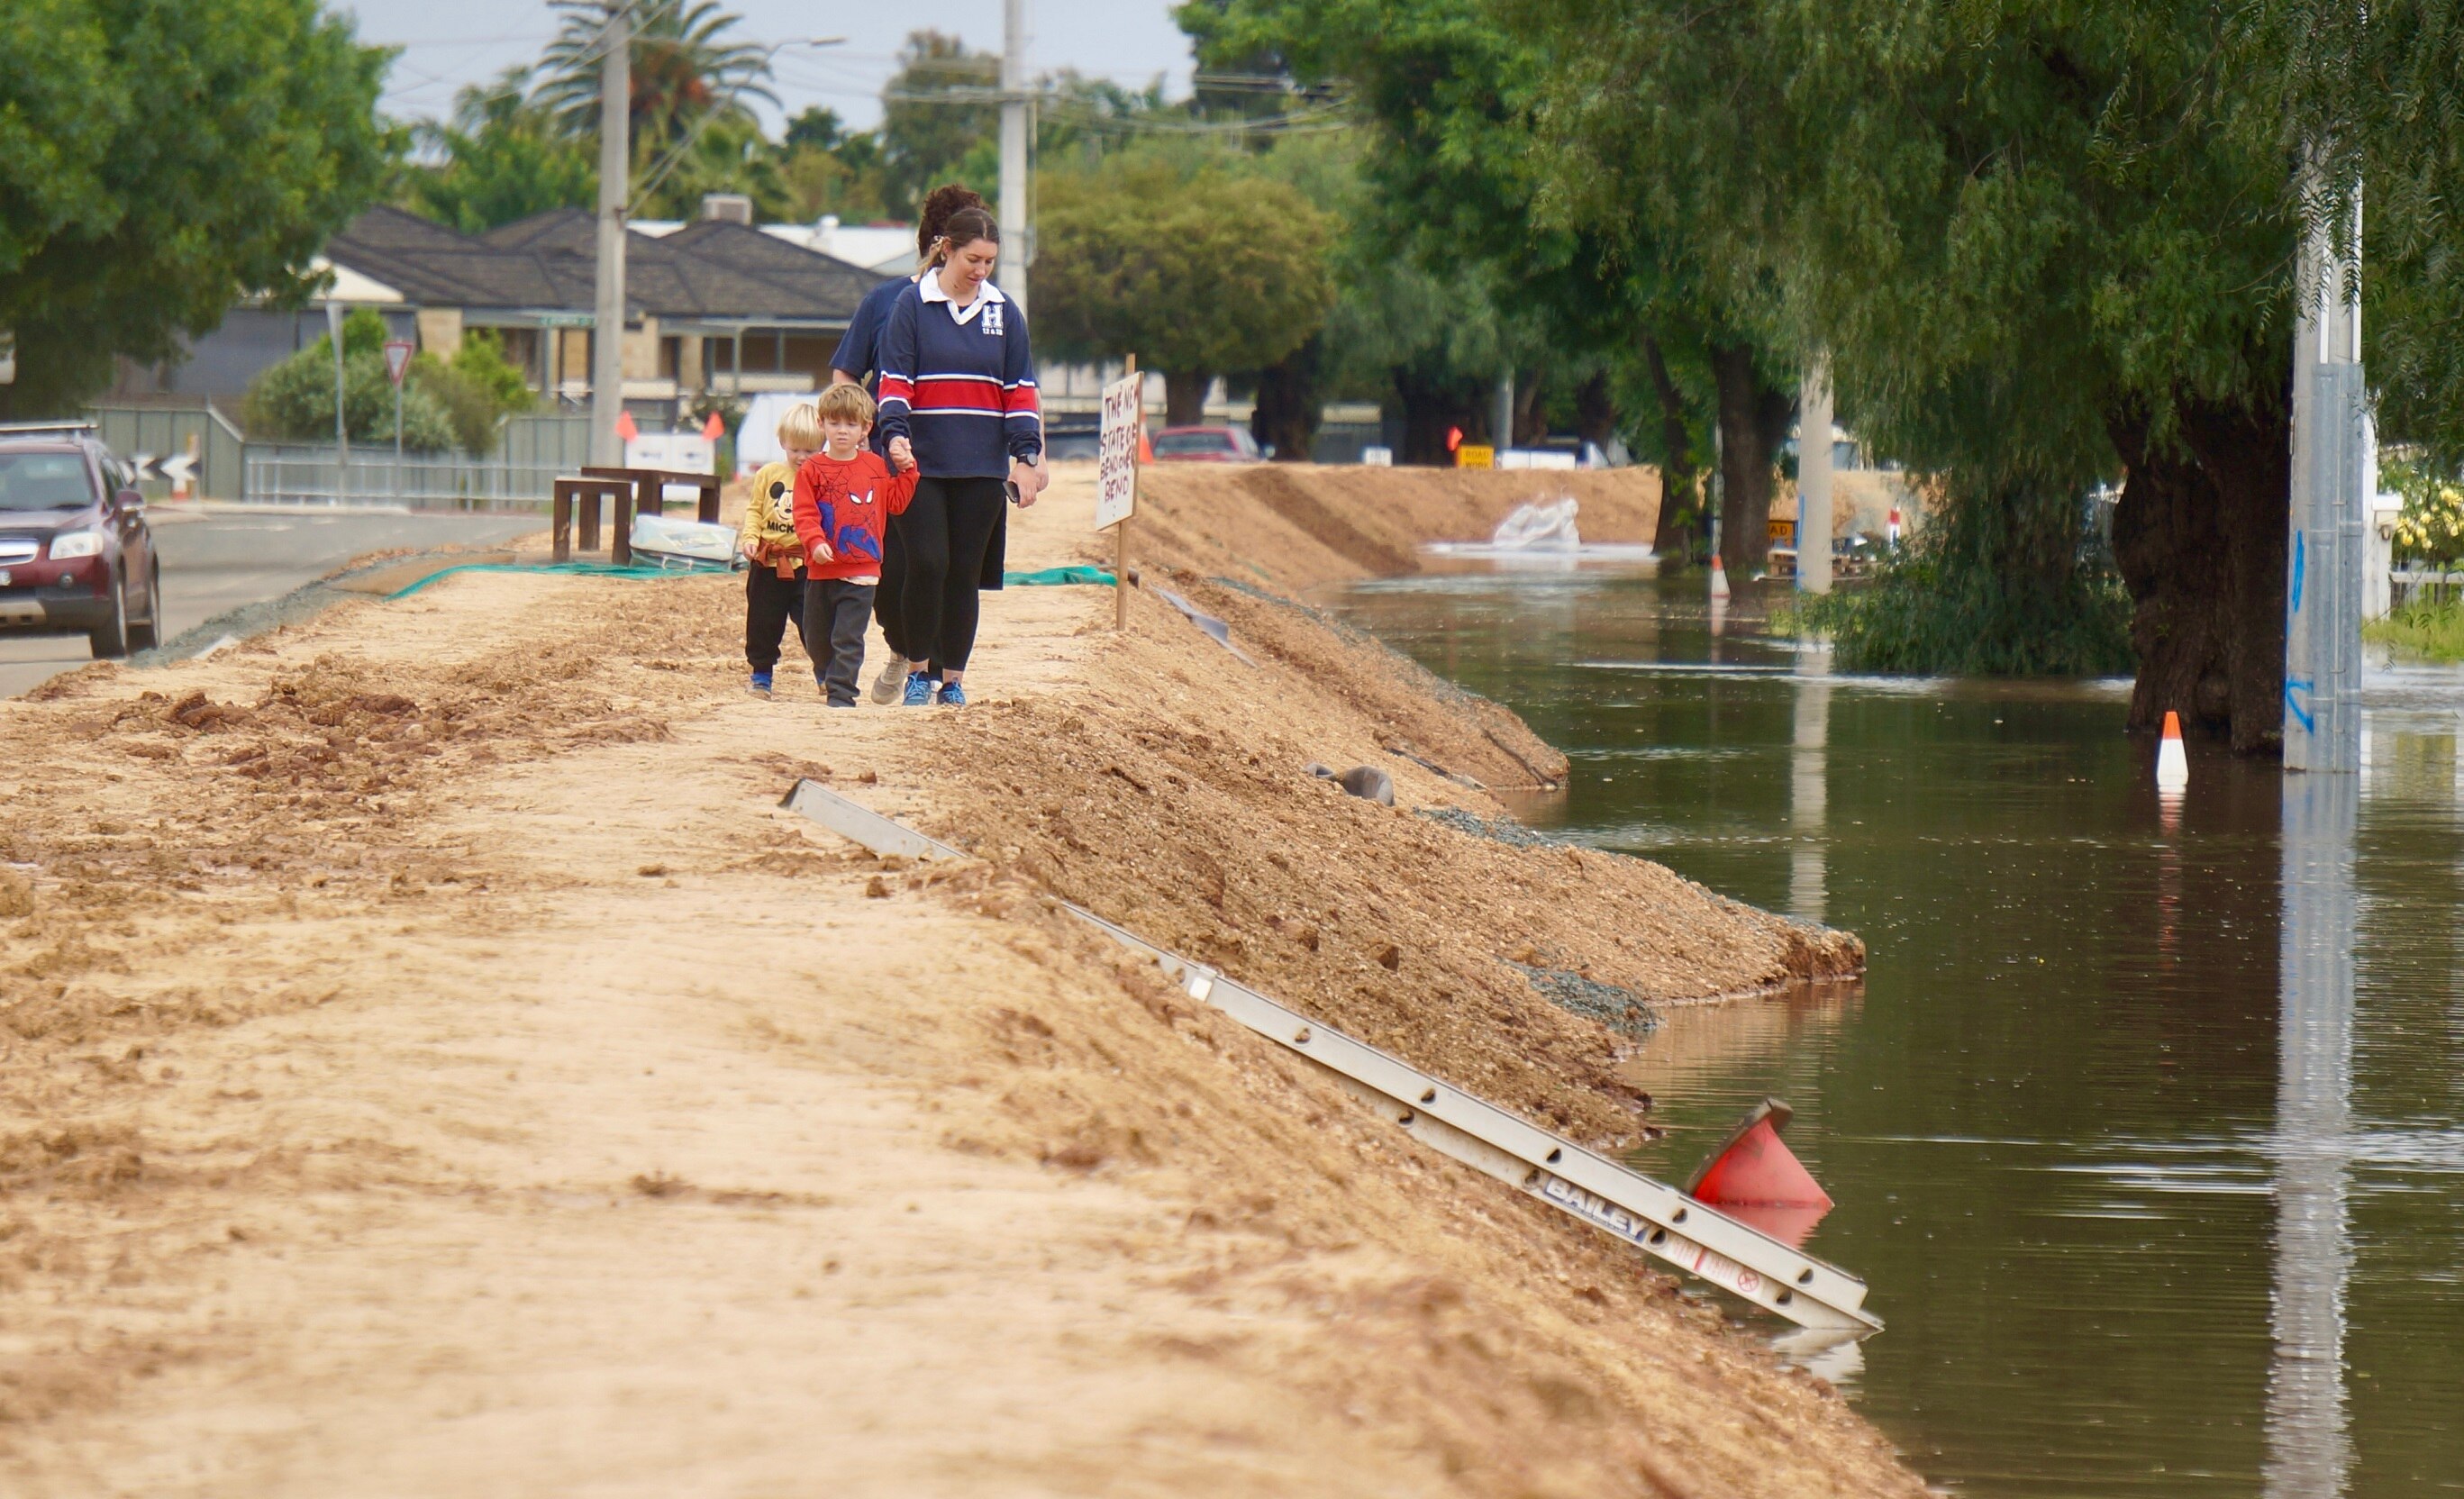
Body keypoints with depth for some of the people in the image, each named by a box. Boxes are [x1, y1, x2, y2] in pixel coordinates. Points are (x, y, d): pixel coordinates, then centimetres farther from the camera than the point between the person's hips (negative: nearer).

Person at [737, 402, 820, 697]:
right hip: (767, 563, 3)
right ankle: (761, 674, 23)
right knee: (763, 622, 10)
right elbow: (754, 510, 11)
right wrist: (750, 537, -4)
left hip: (805, 564, -3)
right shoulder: (769, 475, 5)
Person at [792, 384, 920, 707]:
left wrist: (906, 469, 5)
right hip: (821, 570, 1)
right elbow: (805, 514, -9)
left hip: (861, 572, -1)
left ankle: (841, 692, -7)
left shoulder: (876, 467, 6)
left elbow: (896, 502, 13)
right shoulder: (812, 470, -3)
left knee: (848, 637, -10)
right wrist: (815, 542, -25)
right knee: (816, 637, 13)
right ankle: (827, 677, 39)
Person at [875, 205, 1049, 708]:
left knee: (965, 573, 3)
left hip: (982, 468, 3)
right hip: (924, 461, -2)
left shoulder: (1003, 313, 9)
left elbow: (1020, 391, 10)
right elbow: (895, 379, -2)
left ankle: (952, 677, 12)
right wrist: (896, 434, -17)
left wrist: (1026, 456, 2)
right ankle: (918, 670, 4)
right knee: (927, 564, -11)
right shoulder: (913, 305, 1)